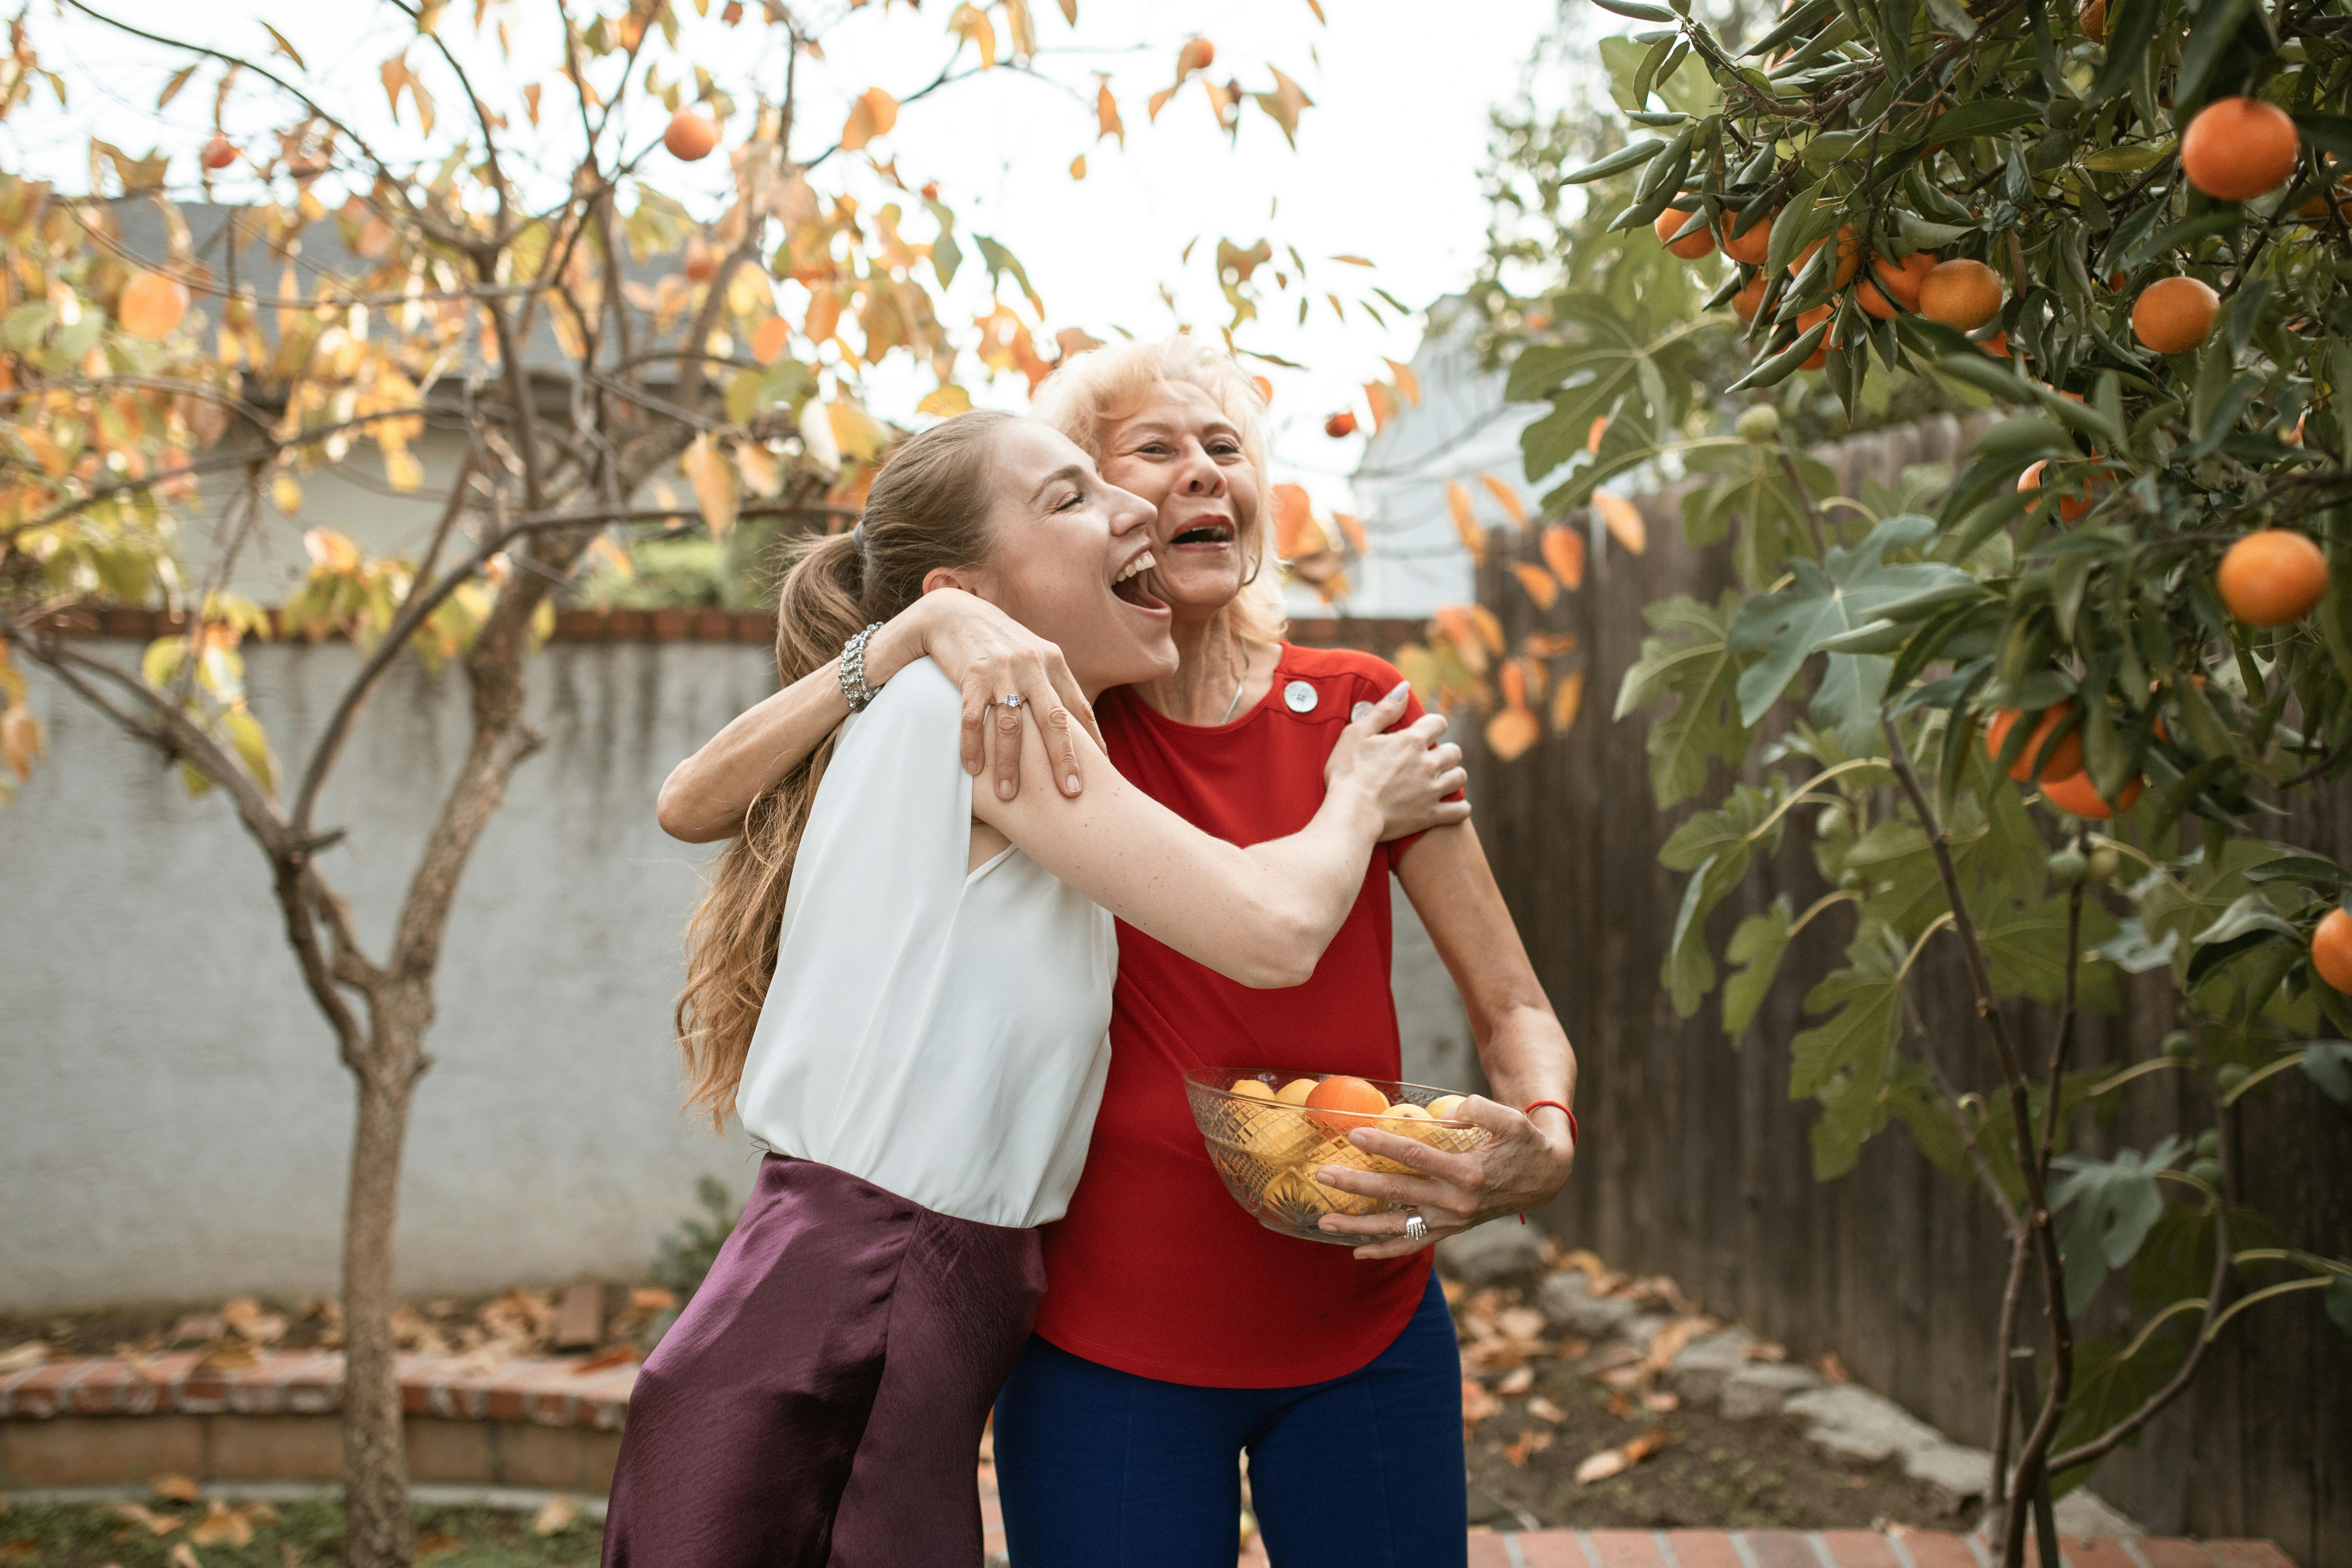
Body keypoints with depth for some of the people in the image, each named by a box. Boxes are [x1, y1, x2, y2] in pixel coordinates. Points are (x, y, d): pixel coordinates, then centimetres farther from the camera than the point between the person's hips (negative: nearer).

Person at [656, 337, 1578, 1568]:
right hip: (1109, 1346, -2)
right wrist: (921, 627, -26)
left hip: (1366, 1335, 2)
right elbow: (695, 806, -15)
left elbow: (1514, 1010, 3)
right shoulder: (1043, 722, -5)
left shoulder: (1354, 713, -1)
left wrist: (1540, 1148, -19)